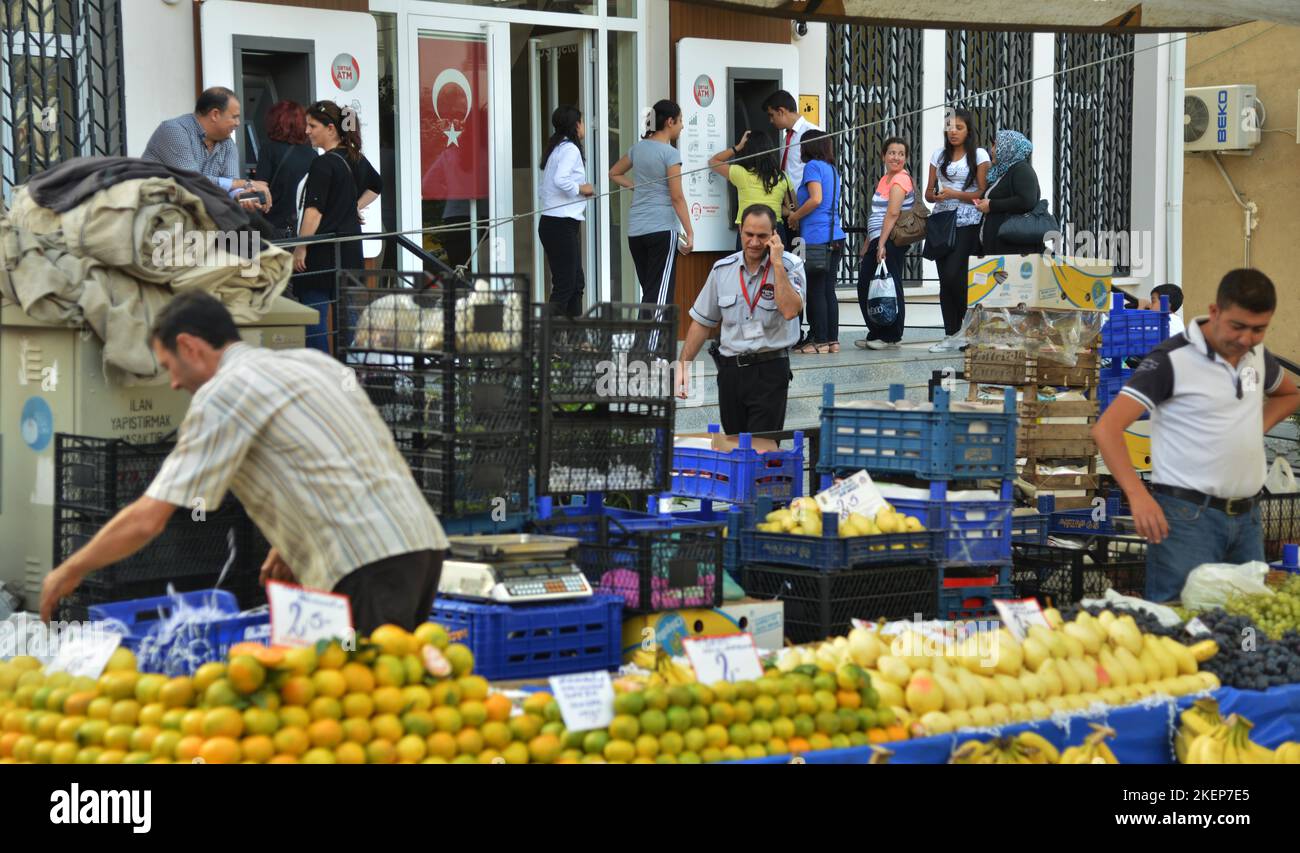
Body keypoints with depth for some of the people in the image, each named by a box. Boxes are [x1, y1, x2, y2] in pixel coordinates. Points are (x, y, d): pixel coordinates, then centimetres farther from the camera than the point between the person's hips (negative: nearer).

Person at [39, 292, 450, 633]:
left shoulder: (223, 392, -3)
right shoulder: (313, 360, 22)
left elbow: (147, 520, -4)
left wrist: (69, 572, 10)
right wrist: (292, 546, 28)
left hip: (370, 565, -9)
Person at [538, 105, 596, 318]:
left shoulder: (556, 148, 17)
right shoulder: (570, 149, -11)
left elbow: (544, 189, 13)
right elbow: (560, 180, -27)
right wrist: (581, 188, -10)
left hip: (550, 222, 10)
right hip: (562, 224, -10)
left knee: (576, 284, 14)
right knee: (564, 285, -8)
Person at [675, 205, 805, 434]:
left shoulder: (790, 266, -4)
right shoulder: (723, 269, 6)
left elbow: (790, 310, -21)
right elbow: (703, 322, 12)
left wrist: (777, 263, -18)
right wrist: (683, 365, 6)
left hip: (769, 371, -4)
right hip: (730, 369, 4)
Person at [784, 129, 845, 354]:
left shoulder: (813, 166, -5)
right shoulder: (832, 169, 19)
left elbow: (816, 199, -16)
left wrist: (795, 217, -3)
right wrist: (798, 214, 21)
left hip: (816, 237, -8)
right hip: (835, 236, 8)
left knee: (815, 291, -4)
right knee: (828, 289, 9)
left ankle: (820, 341, -3)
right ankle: (832, 340, 10)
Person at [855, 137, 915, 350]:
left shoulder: (900, 180, -11)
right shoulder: (884, 180, 19)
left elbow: (892, 214, -20)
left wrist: (881, 244, -25)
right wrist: (868, 242, 24)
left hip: (891, 241, -10)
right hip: (879, 240, 10)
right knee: (865, 288, 11)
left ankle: (890, 336, 1)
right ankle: (876, 335, 18)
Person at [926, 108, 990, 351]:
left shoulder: (979, 155, 2)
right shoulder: (939, 155, 15)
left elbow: (982, 192, -4)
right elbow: (928, 192, 15)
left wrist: (955, 194, -16)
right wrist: (937, 196, -7)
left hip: (966, 223, -5)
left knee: (953, 274, -17)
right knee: (945, 279, 2)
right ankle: (951, 335, 5)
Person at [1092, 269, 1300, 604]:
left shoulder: (1257, 355, 10)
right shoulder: (1172, 360, -11)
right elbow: (1107, 429, -17)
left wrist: (1259, 426, 12)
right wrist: (1138, 495, -29)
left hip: (1246, 516, 7)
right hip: (1188, 514, -7)